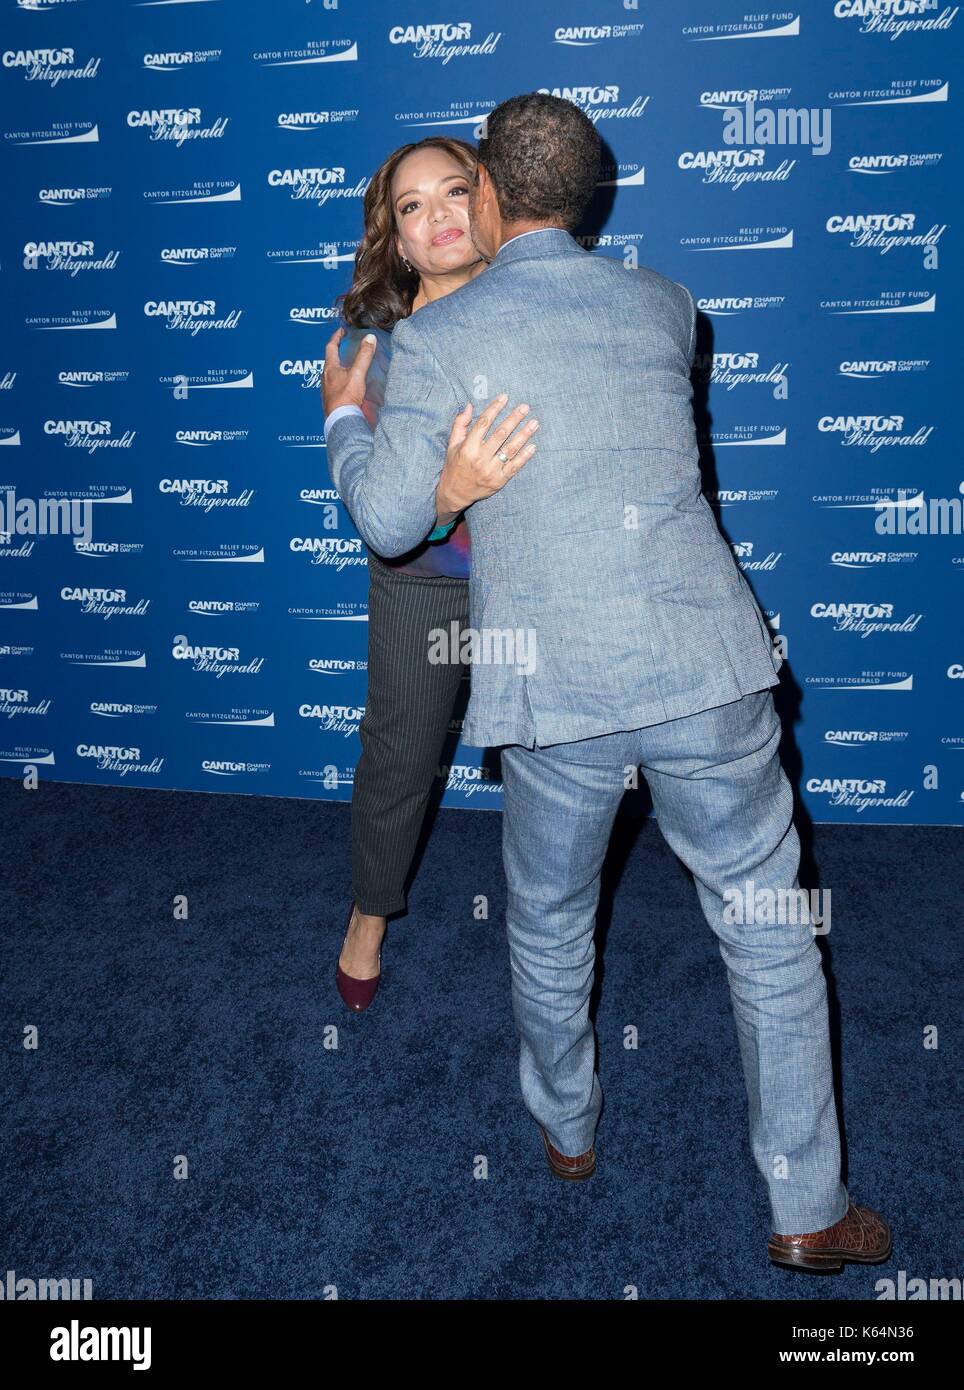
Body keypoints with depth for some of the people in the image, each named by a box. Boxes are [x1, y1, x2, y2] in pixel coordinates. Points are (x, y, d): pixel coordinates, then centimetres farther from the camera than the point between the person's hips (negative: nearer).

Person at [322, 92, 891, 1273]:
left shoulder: (435, 340, 0)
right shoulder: (663, 304, 11)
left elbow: (391, 519, -2)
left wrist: (345, 421, 17)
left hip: (554, 692, -1)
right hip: (704, 666, 2)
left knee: (549, 929, 22)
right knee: (768, 934, 14)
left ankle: (566, 1131, 44)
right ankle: (808, 1212, 25)